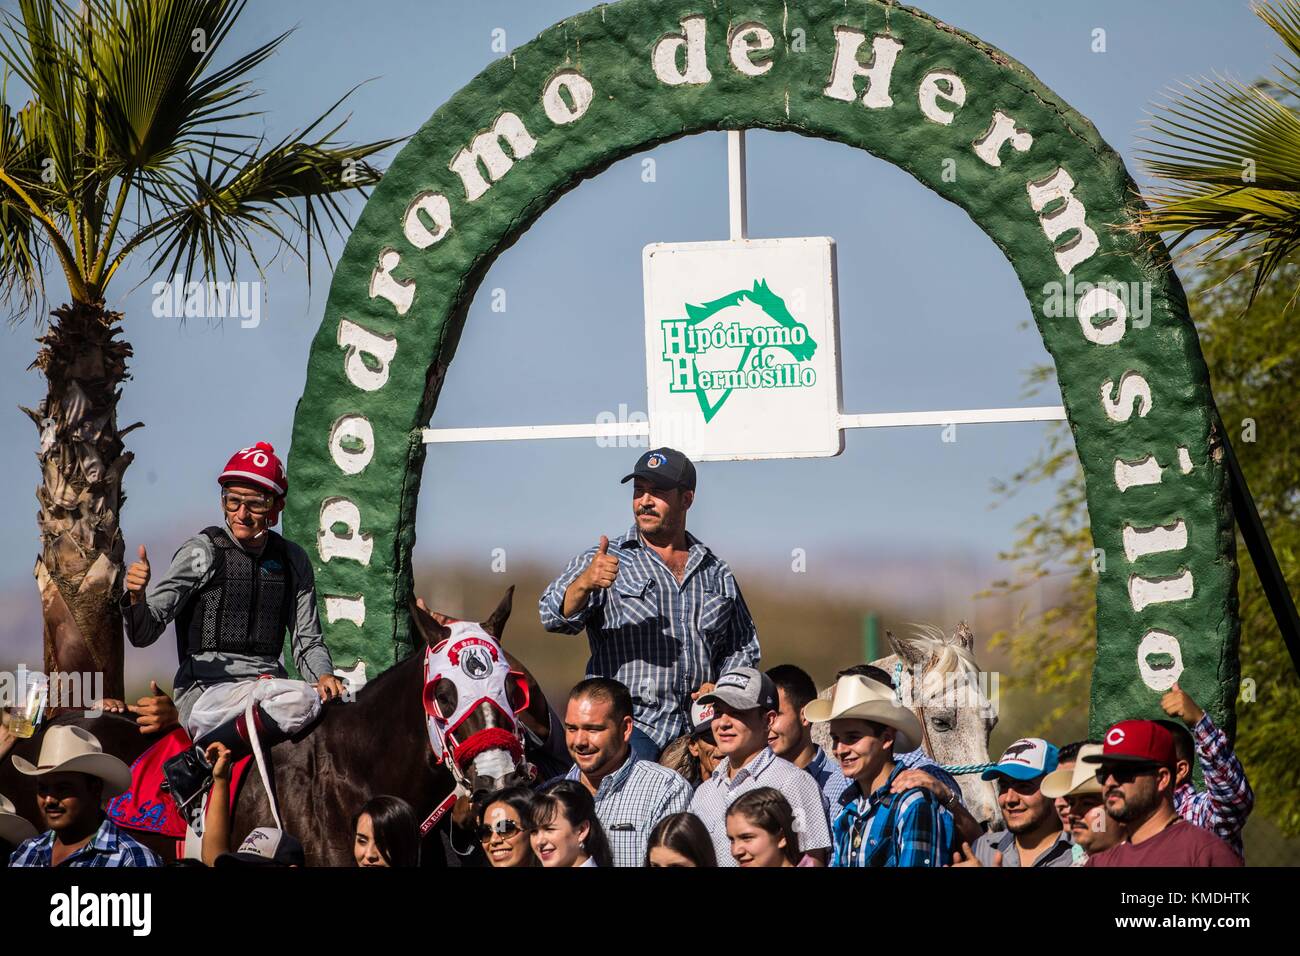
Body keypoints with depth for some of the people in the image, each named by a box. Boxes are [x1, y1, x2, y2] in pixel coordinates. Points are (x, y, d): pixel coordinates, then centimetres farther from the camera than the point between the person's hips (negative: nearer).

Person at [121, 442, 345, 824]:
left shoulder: (292, 560, 12)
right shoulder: (203, 551, -2)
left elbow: (307, 640, 16)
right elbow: (144, 634, -7)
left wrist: (324, 674, -6)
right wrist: (136, 596, -30)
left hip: (267, 684, 6)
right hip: (203, 691, -6)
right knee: (303, 699, -33)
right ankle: (193, 765, -26)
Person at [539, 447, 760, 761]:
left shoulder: (716, 572, 19)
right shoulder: (605, 561, 9)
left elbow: (743, 647, 27)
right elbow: (555, 617, -7)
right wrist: (585, 583, -28)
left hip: (698, 728, 3)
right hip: (628, 725, -3)